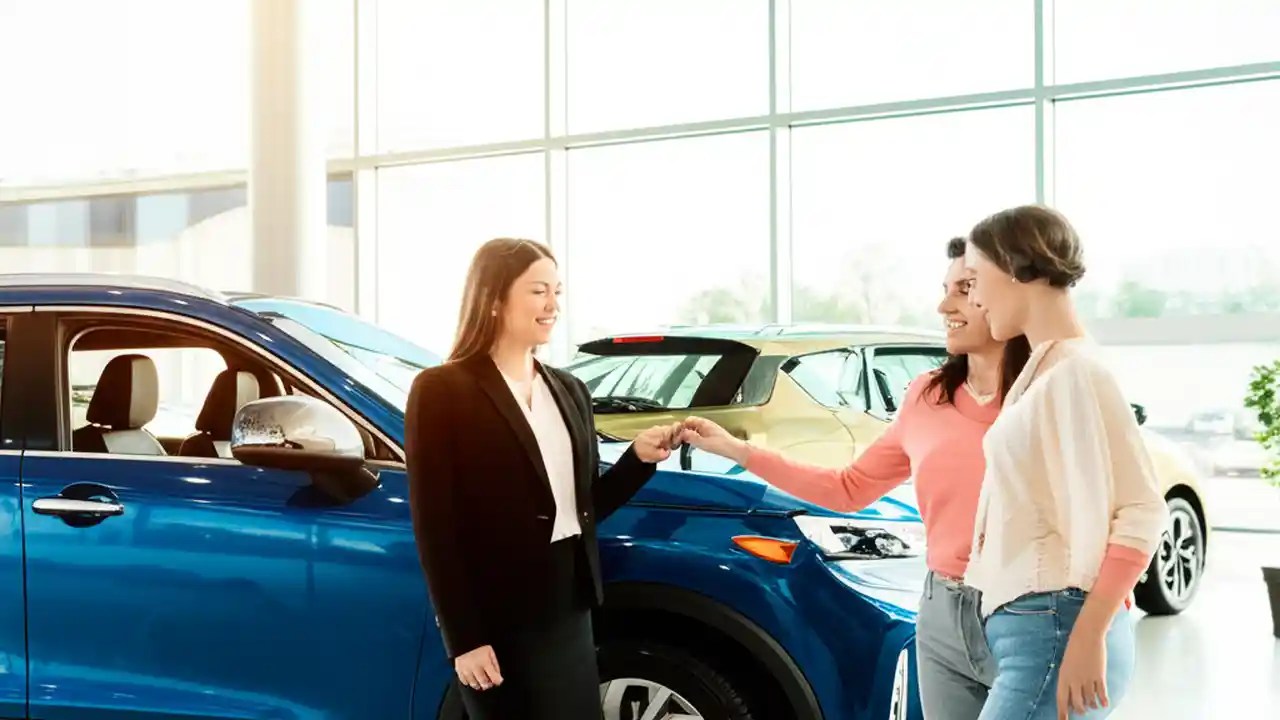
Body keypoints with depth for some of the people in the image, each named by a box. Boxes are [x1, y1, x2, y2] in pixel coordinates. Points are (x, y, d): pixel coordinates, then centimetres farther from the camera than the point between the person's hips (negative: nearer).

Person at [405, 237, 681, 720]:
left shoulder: (568, 390, 14)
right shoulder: (442, 391, -7)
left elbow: (585, 506, 14)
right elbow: (434, 529, -10)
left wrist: (639, 457, -2)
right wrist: (462, 640, -14)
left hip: (569, 611, 7)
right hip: (498, 623, -6)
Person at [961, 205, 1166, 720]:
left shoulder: (1075, 372, -13)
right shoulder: (1039, 371, 15)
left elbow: (1140, 513, -19)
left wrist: (1088, 638, -21)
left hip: (1052, 629, -9)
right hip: (1025, 626, 9)